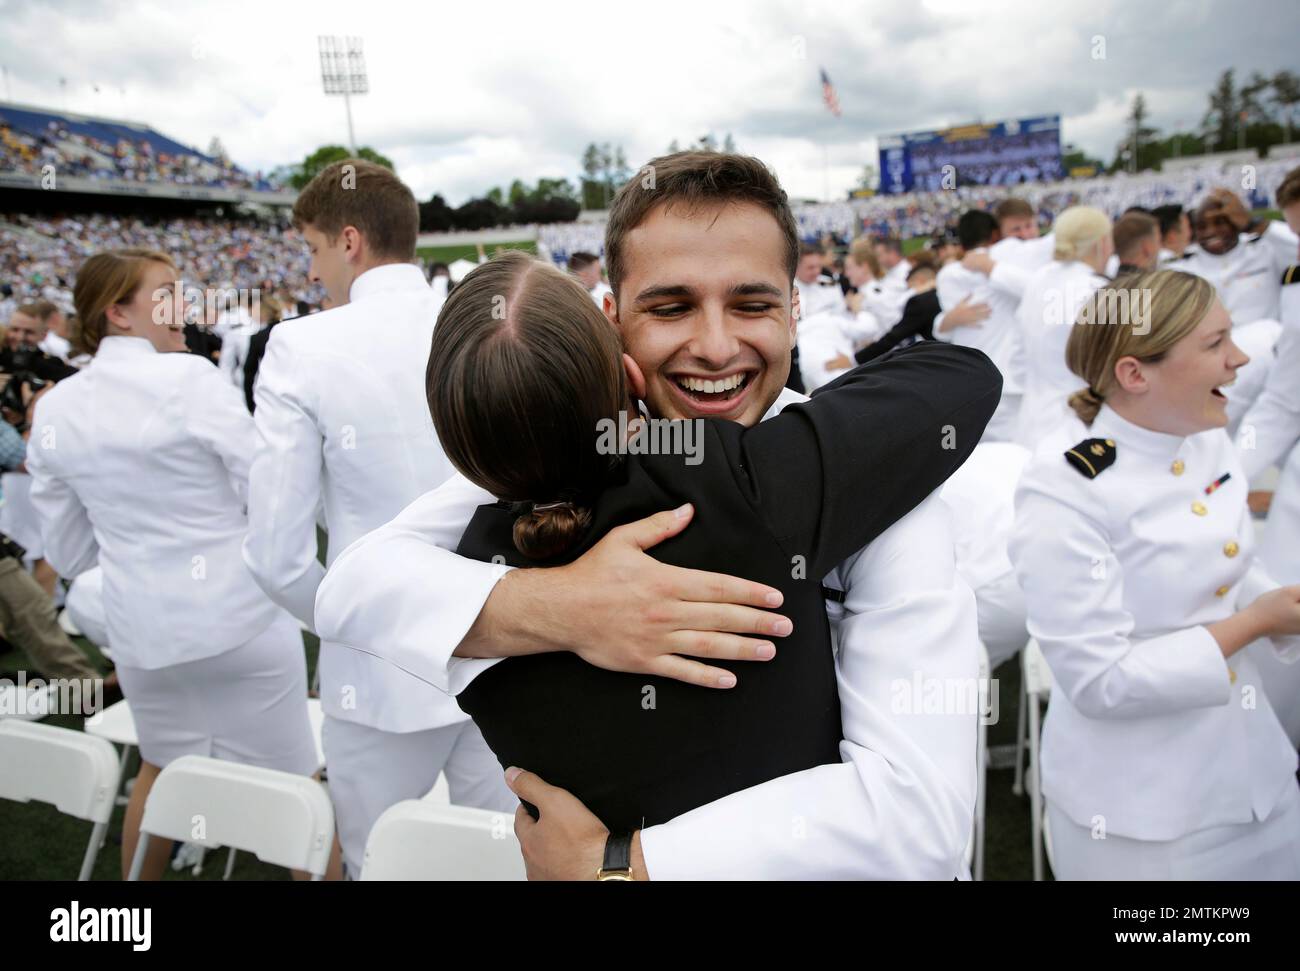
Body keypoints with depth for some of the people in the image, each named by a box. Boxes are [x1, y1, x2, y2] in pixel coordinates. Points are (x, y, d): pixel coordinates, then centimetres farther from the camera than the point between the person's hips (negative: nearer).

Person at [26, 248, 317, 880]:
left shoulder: (55, 409, 2)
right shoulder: (189, 379, -16)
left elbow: (69, 552, 8)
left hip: (140, 625, 6)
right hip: (238, 614, -6)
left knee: (162, 769, 28)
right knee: (294, 781, 7)